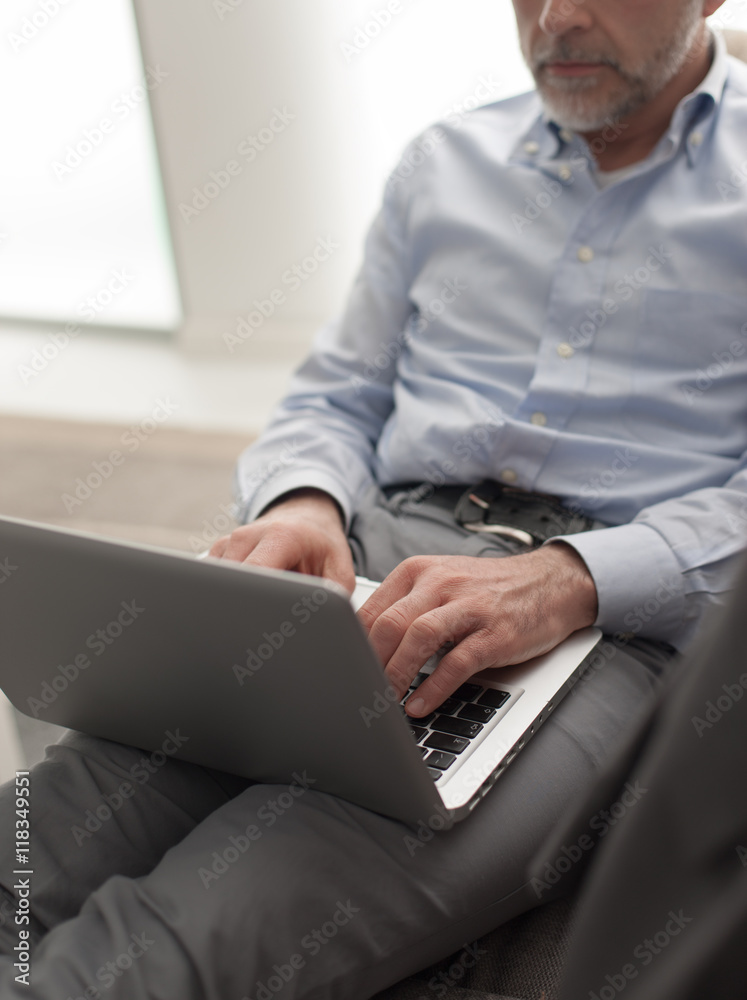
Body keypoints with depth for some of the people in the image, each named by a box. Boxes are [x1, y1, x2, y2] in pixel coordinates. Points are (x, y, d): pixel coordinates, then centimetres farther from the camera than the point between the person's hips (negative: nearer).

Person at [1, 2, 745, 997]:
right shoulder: (444, 161, 20)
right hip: (386, 557, 4)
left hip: (624, 614, -4)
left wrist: (568, 580, -19)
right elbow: (335, 396, 21)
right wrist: (301, 503, -3)